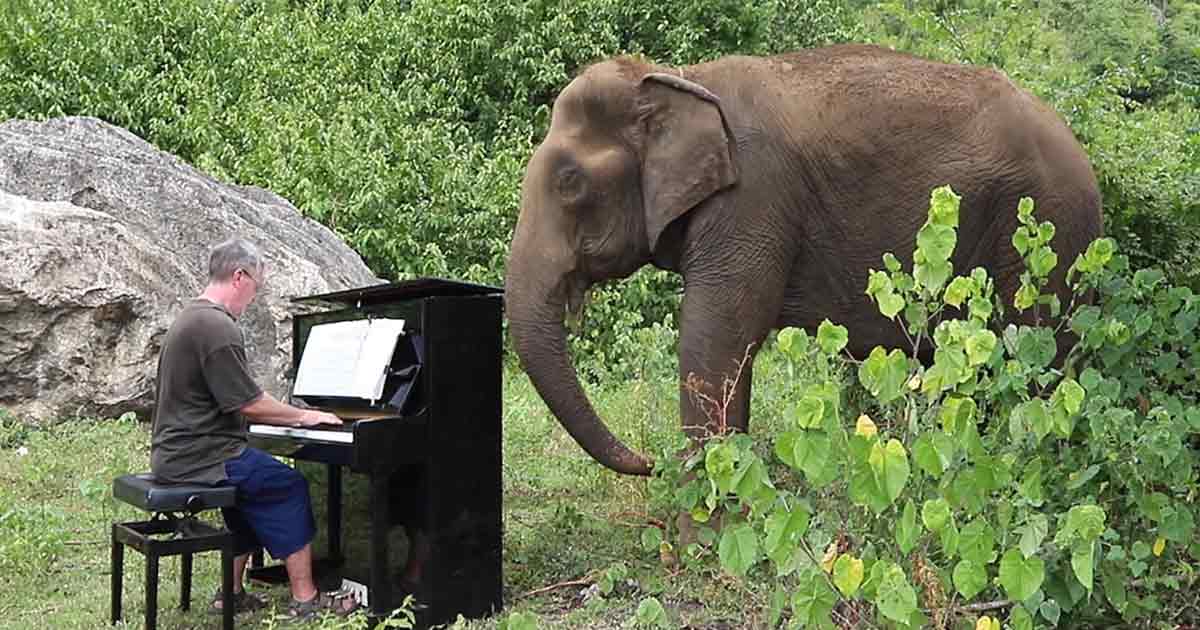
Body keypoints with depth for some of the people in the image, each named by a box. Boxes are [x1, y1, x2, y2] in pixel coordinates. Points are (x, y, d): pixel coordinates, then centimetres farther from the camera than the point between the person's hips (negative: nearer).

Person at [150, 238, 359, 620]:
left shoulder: (191, 317, 15)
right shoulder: (218, 327, -19)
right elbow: (248, 404, -19)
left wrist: (293, 415, 19)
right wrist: (303, 417, -4)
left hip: (175, 453, 10)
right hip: (199, 457, -10)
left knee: (251, 487, 24)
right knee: (290, 486, -1)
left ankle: (232, 592, 23)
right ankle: (305, 600, 2)